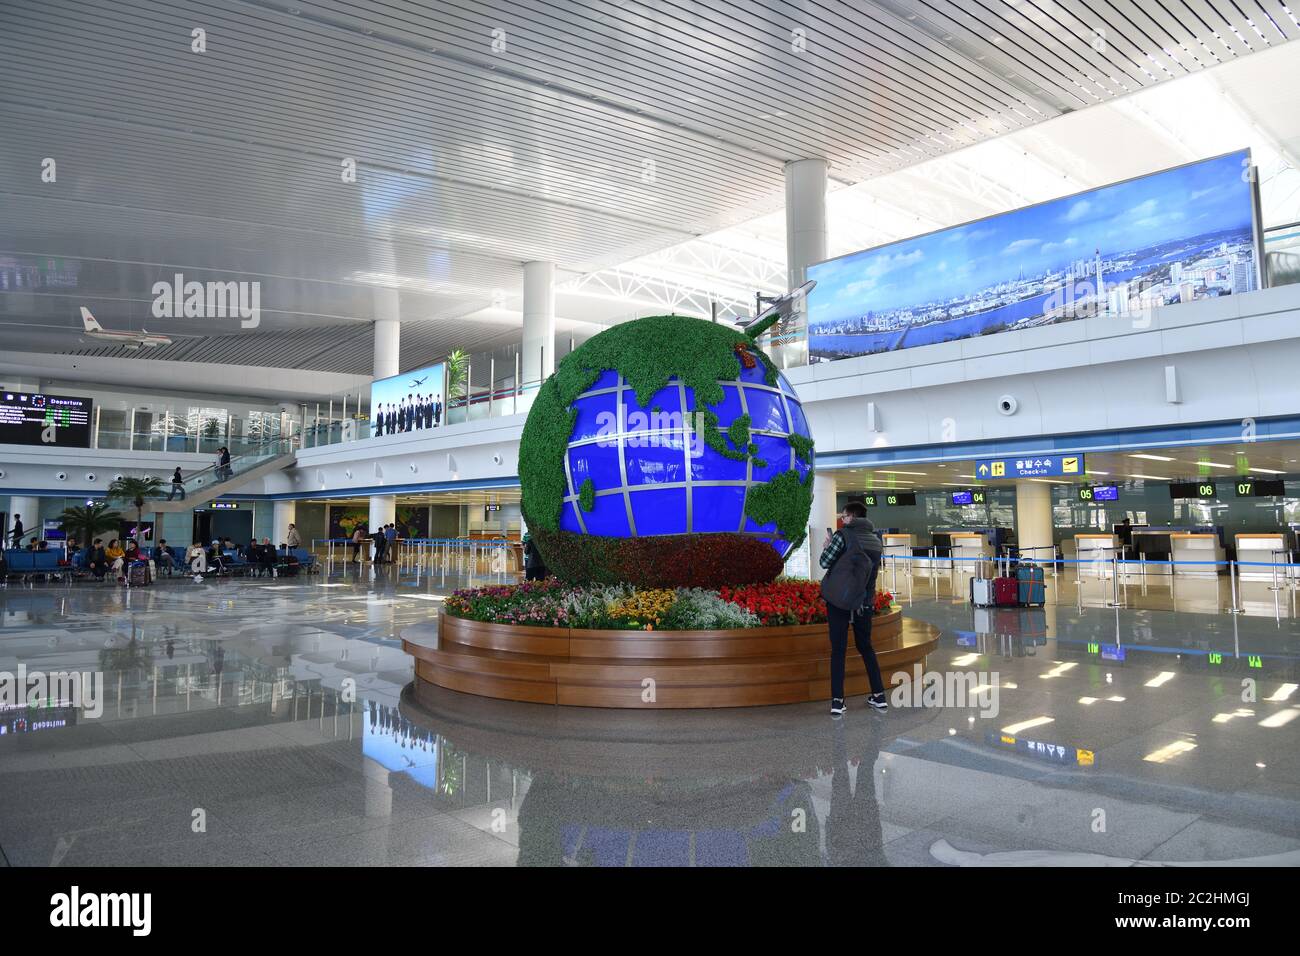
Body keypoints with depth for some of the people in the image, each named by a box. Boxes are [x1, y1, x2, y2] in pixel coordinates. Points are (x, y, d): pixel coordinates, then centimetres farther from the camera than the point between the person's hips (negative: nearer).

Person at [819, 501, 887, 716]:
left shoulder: (844, 535, -8)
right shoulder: (875, 540, 10)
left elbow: (825, 562, -7)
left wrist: (827, 546, 10)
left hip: (839, 599, -5)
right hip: (864, 601, 5)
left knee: (838, 650, 0)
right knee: (866, 646, 17)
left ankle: (837, 701, -4)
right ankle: (879, 696, 16)